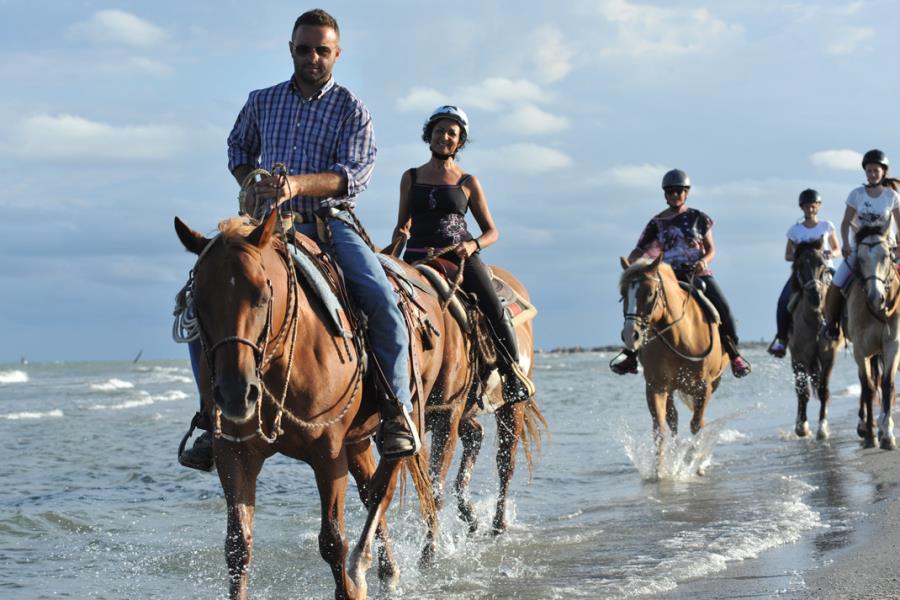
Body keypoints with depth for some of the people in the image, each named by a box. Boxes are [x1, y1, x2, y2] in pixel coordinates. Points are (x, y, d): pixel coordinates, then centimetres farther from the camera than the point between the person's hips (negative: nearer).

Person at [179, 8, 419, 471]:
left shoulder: (352, 110, 3)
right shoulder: (262, 102, 14)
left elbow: (356, 172, -10)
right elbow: (239, 148, 29)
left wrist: (298, 184, -27)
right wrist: (250, 183, 6)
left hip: (330, 222, -3)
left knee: (381, 299, -28)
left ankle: (395, 411, -15)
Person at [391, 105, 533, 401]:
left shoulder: (467, 183, 11)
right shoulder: (411, 177, 16)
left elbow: (491, 231, 12)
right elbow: (403, 224, 21)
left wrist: (473, 244, -10)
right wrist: (399, 236, -3)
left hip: (460, 255, -1)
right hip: (417, 256, 1)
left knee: (495, 311, -19)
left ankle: (514, 377, -10)